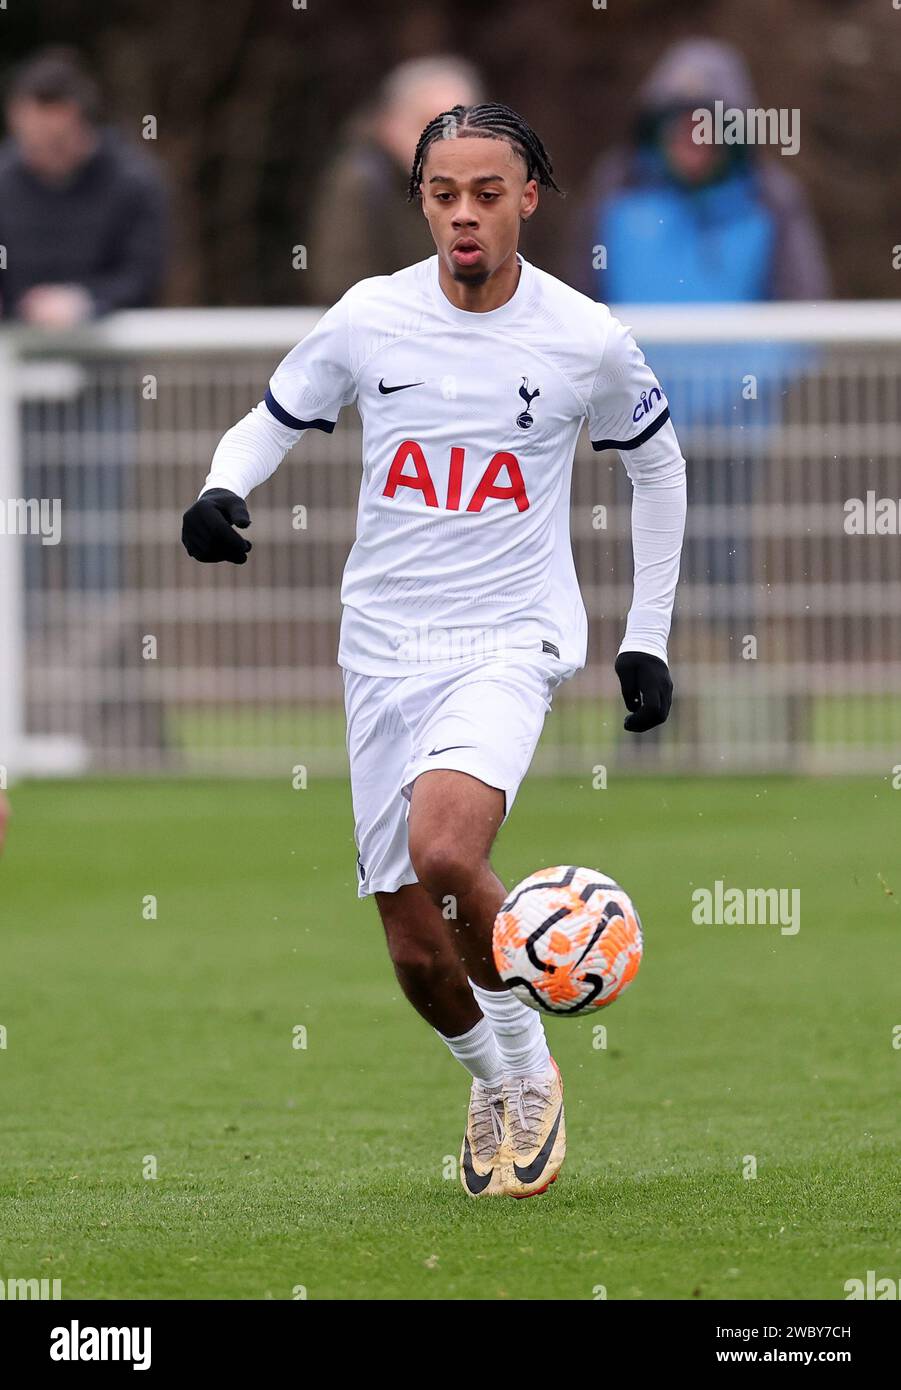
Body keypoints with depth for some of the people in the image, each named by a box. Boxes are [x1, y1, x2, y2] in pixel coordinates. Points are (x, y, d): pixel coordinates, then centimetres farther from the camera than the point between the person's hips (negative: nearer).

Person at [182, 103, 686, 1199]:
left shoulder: (585, 340, -4)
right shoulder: (369, 318, -2)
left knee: (442, 850, -31)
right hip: (384, 647, 3)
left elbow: (659, 467, 14)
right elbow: (271, 421, 13)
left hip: (510, 640, -3)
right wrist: (222, 491, -10)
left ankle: (527, 1054, -5)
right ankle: (493, 1080, 34)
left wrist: (647, 639, 13)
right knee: (417, 953, 3)